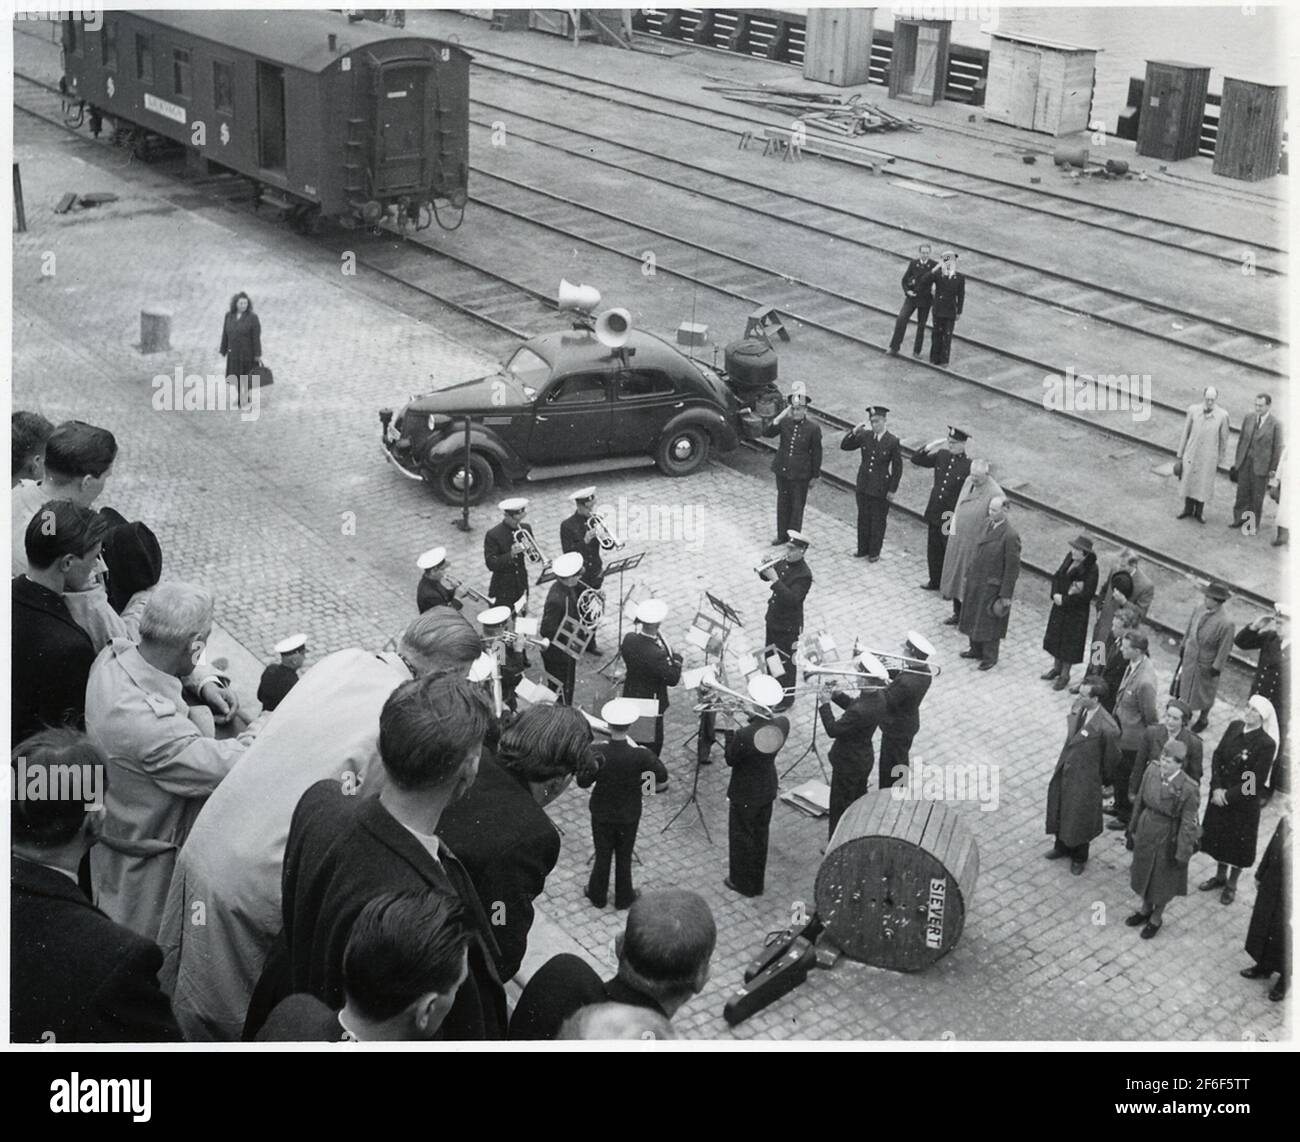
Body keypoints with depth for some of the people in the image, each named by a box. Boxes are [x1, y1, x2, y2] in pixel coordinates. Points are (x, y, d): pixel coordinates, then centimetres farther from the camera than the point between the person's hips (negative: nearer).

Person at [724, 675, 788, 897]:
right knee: (760, 834, 24)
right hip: (768, 790, 6)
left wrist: (731, 730, -11)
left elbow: (730, 760, -18)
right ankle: (757, 882, 41)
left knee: (742, 836, 17)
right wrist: (750, 717, -3)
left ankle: (743, 883, 34)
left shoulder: (745, 734, -34)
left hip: (745, 794, -6)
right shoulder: (783, 725, -17)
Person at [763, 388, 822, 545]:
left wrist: (815, 476, -1)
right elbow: (766, 433, -11)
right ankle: (782, 535, 29)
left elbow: (816, 454, -4)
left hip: (800, 474, -3)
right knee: (783, 503, 15)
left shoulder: (813, 428, -9)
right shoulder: (785, 422, -2)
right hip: (782, 471, 4)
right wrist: (778, 419, -22)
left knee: (797, 506, 6)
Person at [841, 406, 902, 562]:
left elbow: (897, 468, -7)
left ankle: (874, 552, 22)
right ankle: (863, 549, 30)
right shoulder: (865, 436, -2)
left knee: (878, 521, 8)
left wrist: (892, 490, -8)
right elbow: (844, 446, 4)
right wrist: (853, 432, -13)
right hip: (863, 486, 4)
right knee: (863, 518, 15)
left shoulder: (893, 442, -12)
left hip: (880, 489, -4)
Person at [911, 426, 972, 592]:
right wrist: (928, 448, -10)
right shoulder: (941, 456, 0)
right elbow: (916, 459, 7)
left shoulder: (969, 467, -17)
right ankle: (935, 581, 36)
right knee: (933, 551, 18)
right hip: (933, 514, 6)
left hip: (951, 518, -6)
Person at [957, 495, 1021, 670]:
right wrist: (969, 575, 14)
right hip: (976, 581, 7)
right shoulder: (988, 524, -1)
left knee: (989, 622, 9)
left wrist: (1006, 595, -16)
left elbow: (1012, 568, -19)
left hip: (992, 586, -7)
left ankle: (990, 657, 27)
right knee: (973, 617, 20)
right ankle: (976, 650, 39)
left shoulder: (1010, 536, -23)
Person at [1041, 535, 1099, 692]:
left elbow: (1086, 595, -25)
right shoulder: (1069, 558, -5)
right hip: (1060, 605, 7)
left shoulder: (1091, 569, -25)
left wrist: (1064, 600, -21)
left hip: (1076, 611, -7)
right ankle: (1057, 668, 41)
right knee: (1056, 636, 20)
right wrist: (1055, 594, -13)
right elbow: (1057, 576, 3)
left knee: (1070, 642, 8)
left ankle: (1065, 675, 25)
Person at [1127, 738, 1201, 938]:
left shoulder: (1188, 789, -29)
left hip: (1168, 837, -5)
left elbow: (1188, 824, -20)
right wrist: (1134, 826, 11)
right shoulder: (1152, 770, -15)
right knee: (1144, 870, 24)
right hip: (1146, 829, 5)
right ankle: (1146, 907, 51)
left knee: (1163, 877, 17)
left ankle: (1156, 918, 42)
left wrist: (1183, 853, -13)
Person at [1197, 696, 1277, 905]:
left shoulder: (1266, 744, -23)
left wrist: (1228, 795, -16)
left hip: (1243, 802, -5)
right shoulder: (1234, 727, -8)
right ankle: (1220, 876, 44)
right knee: (1218, 835, 21)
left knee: (1238, 842, 14)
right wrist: (1216, 788, -11)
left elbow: (1256, 781, -20)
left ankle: (1231, 885, 35)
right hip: (1220, 795, 5)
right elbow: (1217, 756, -2)